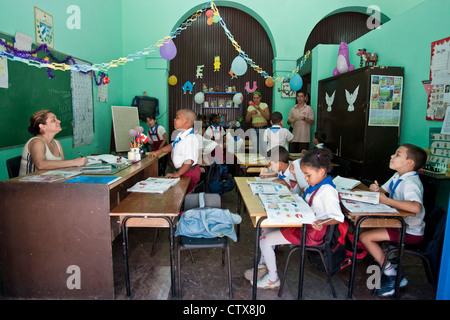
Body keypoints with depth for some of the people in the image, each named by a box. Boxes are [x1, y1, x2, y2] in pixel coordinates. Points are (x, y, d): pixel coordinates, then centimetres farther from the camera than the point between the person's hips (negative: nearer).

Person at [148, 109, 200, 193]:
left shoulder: (190, 139, -27)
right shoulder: (180, 135, 6)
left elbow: (189, 160, -31)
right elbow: (173, 145, 26)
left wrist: (177, 174, -27)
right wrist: (159, 151, 18)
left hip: (189, 173, -9)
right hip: (180, 170, 10)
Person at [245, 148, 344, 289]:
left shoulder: (327, 191, -26)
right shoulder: (316, 185, 3)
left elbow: (338, 217, -29)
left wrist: (322, 222, -44)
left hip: (310, 233, -10)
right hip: (300, 223, 11)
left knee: (265, 241, -11)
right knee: (266, 228, 15)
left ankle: (273, 280, 9)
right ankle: (263, 266, 27)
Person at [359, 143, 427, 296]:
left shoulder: (410, 183, -24)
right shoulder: (398, 176, 5)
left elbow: (416, 207, -42)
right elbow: (383, 190, 19)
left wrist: (387, 200, -33)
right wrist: (376, 189, -6)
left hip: (410, 232, -9)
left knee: (365, 236, -15)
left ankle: (393, 276, 1)